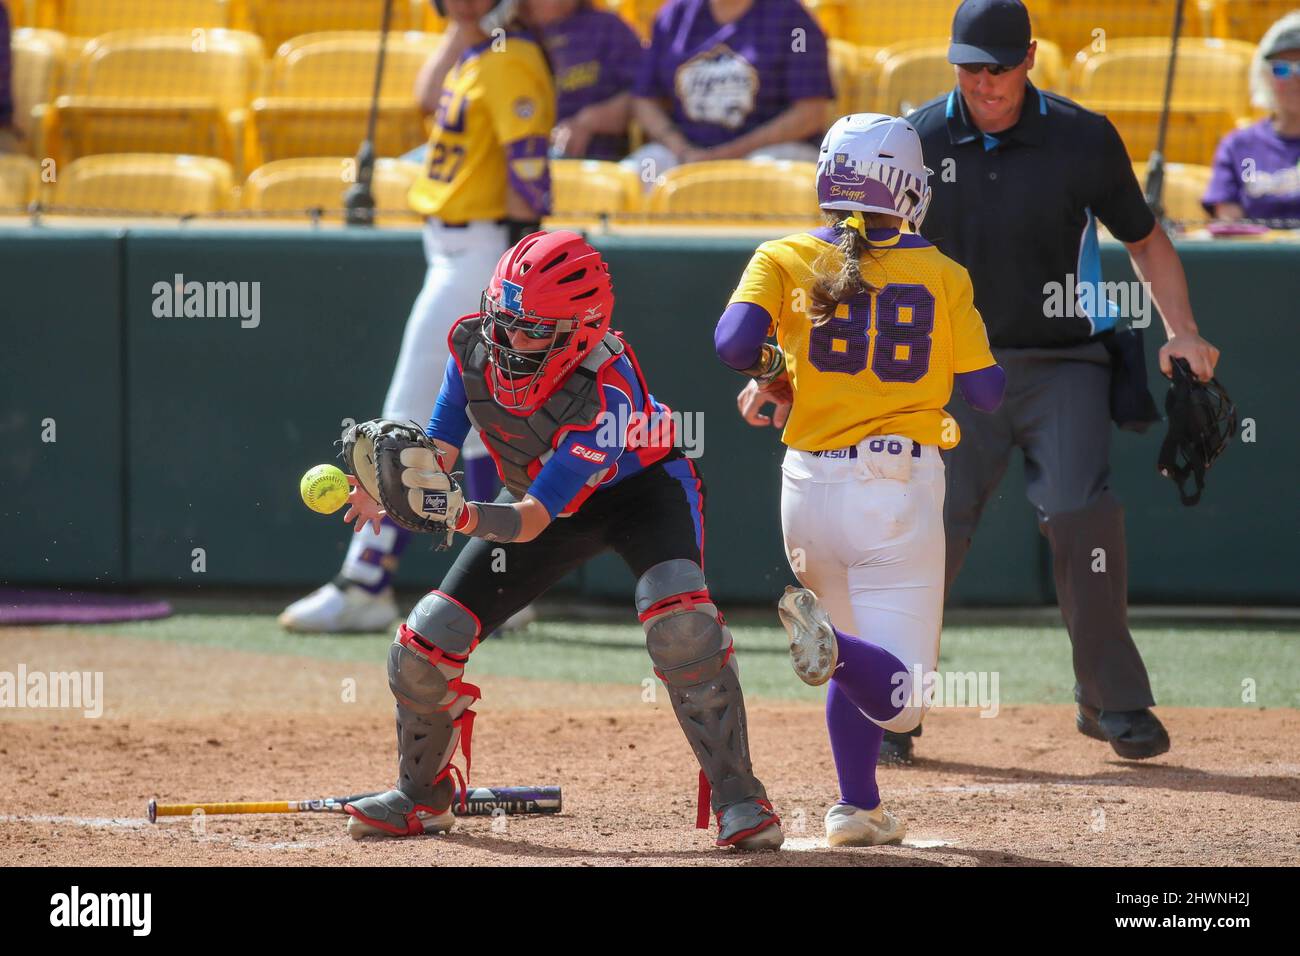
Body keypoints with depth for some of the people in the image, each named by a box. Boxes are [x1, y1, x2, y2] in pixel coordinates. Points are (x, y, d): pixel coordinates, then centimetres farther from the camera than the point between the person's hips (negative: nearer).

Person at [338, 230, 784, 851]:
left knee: (680, 621, -34)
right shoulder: (474, 344, -23)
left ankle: (737, 798, -22)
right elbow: (437, 451, -17)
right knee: (429, 639, -3)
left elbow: (533, 518, -40)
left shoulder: (608, 393, -39)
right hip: (545, 496, 5)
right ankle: (422, 796, 24)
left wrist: (459, 514, -59)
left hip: (643, 490, -5)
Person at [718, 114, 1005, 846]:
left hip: (811, 486, 3)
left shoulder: (786, 260, 1)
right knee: (898, 697, -7)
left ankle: (858, 807, 20)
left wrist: (769, 375, 7)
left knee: (855, 665, 26)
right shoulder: (942, 276, 0)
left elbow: (735, 340, -14)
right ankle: (830, 643, -37)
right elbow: (985, 390, -1)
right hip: (902, 487, -3)